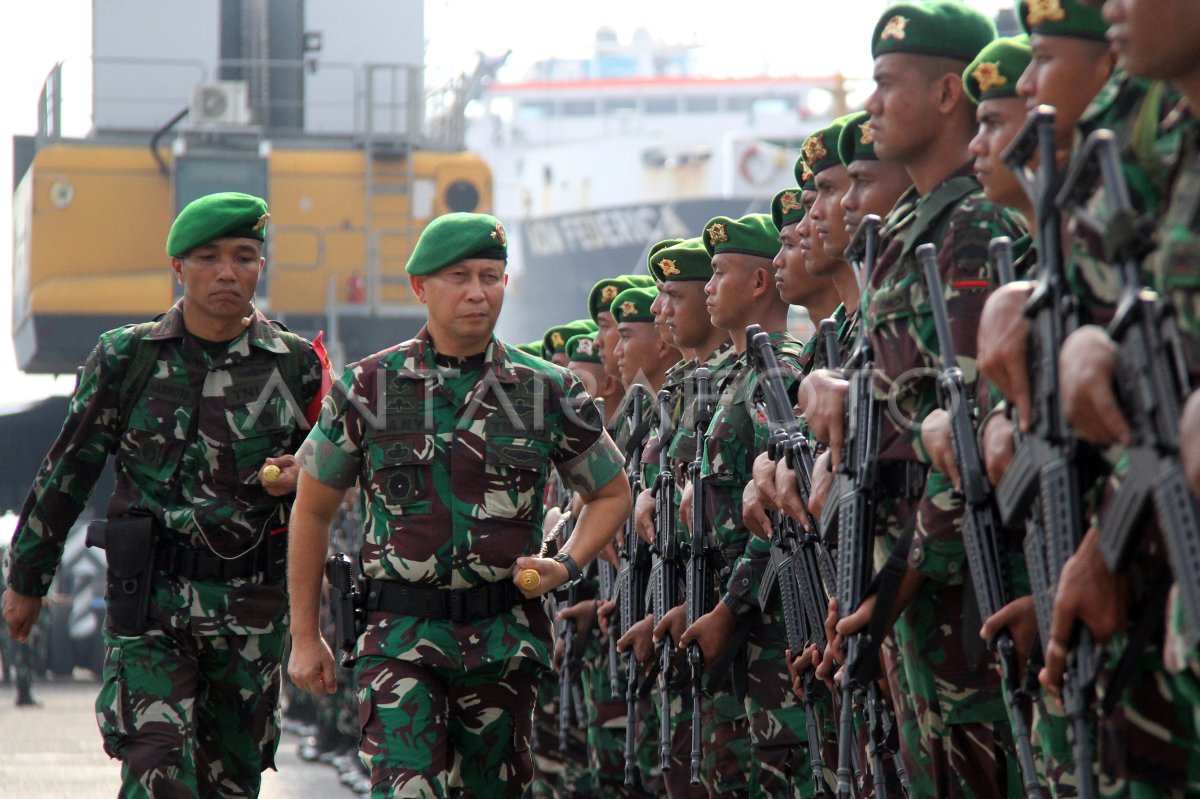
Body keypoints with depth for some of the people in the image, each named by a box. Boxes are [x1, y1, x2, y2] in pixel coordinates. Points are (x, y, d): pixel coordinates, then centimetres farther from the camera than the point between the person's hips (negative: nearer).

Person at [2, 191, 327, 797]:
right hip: (149, 595, -2)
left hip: (252, 604, 2)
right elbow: (67, 473, 9)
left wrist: (300, 476, -6)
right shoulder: (126, 358, 1)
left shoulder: (296, 365, 4)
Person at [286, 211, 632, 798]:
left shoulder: (549, 392, 3)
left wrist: (567, 565, -3)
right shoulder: (368, 388, 1)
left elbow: (611, 493, 17)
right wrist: (305, 636, 7)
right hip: (400, 637, -2)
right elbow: (313, 510, 9)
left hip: (506, 637, 2)